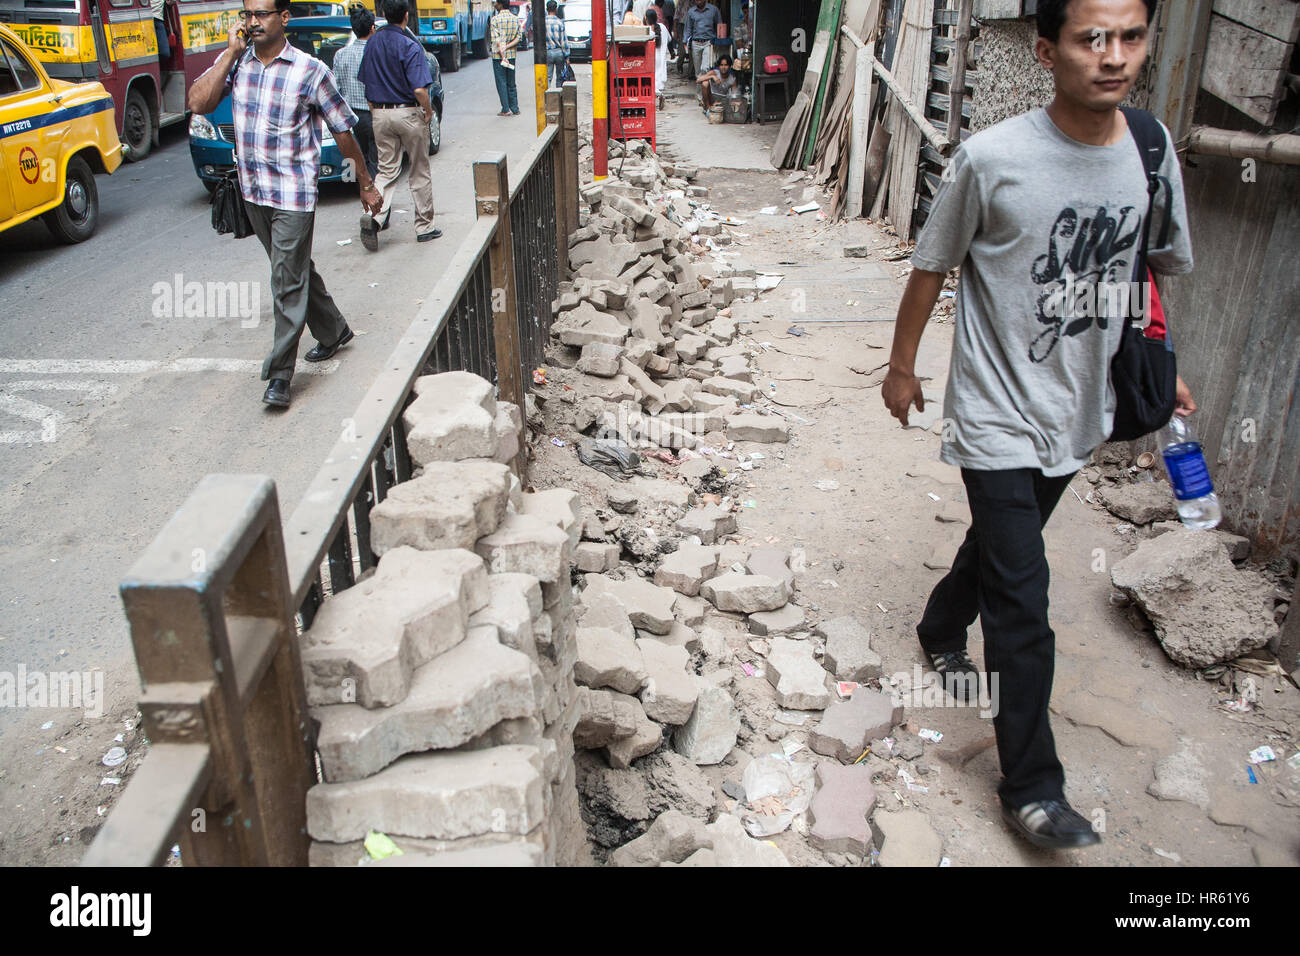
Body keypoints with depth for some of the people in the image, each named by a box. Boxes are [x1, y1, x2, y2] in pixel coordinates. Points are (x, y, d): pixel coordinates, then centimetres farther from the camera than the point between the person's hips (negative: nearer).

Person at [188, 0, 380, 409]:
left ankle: (280, 374, -1)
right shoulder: (234, 63, 5)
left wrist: (365, 183, 4)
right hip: (253, 191, 6)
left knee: (288, 282, -6)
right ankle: (332, 332, 37)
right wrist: (231, 52, -9)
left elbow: (343, 130, 0)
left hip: (293, 194, -5)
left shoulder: (310, 71, -7)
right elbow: (198, 104, -8)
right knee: (297, 270, 17)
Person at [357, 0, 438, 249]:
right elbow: (419, 90, -21)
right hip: (408, 113, -5)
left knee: (387, 170, 10)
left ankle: (374, 217, -14)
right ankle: (424, 227, 14)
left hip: (380, 114, 5)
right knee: (420, 171, 8)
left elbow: (366, 81, 11)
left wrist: (374, 110, 18)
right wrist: (428, 111, -5)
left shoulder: (373, 42, 6)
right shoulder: (410, 47, -14)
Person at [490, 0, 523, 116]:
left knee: (501, 83, 0)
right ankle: (515, 109, 12)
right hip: (512, 54, 5)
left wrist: (502, 56, -16)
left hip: (498, 55, -4)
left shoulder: (495, 19, -9)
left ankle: (506, 109, -3)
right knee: (511, 83, 12)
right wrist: (507, 47, -7)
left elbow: (496, 40, -15)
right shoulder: (516, 19, 5)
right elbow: (518, 38, 0)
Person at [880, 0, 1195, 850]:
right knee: (1024, 603, -4)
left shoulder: (1153, 154, -3)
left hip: (1080, 412, 5)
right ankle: (1032, 788, 10)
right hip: (998, 415, -5)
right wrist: (902, 366, 3)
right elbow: (932, 268, -5)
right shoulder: (993, 159, -18)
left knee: (1003, 543, 24)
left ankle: (942, 632, 54)